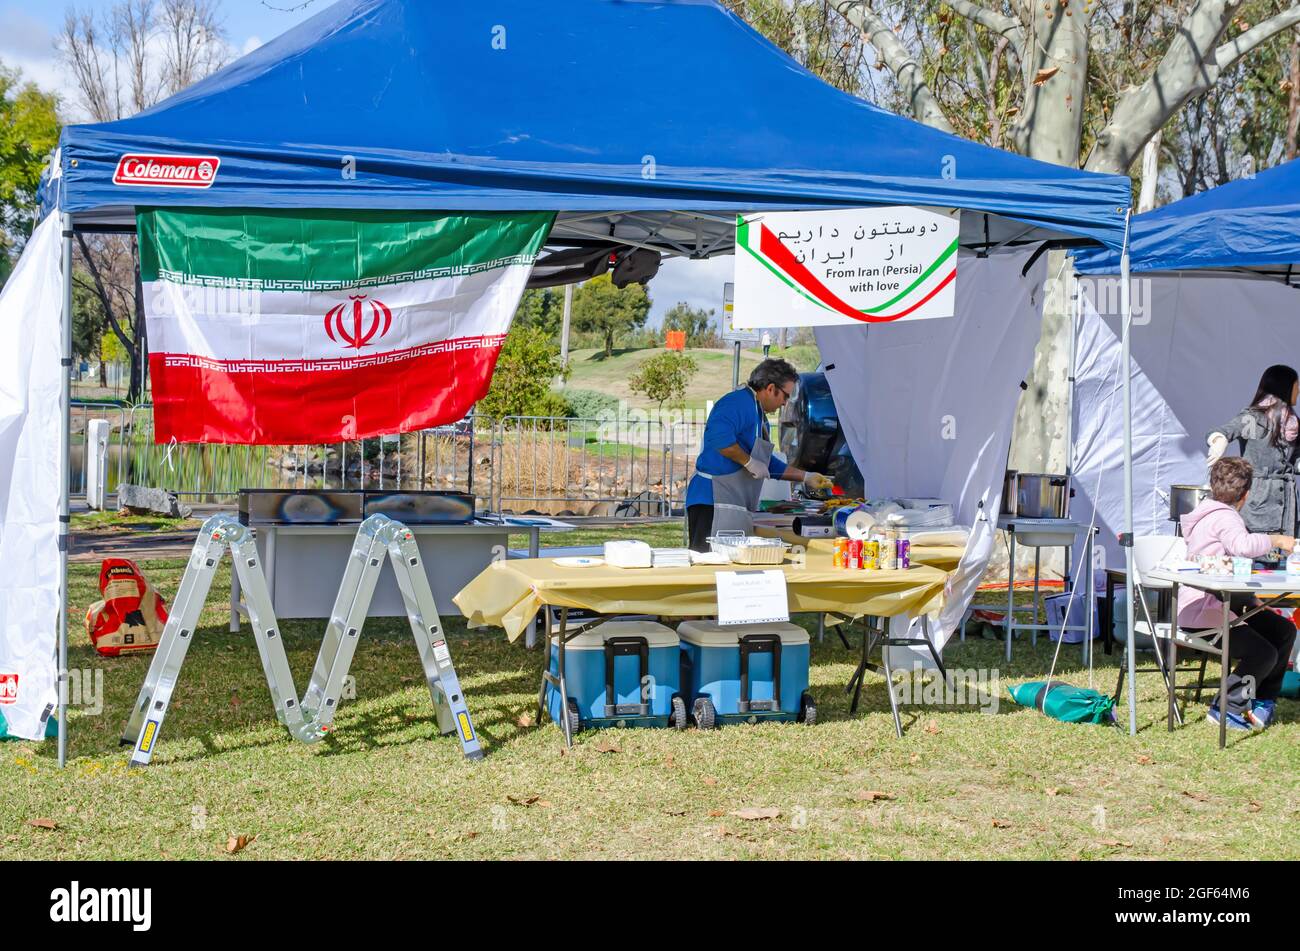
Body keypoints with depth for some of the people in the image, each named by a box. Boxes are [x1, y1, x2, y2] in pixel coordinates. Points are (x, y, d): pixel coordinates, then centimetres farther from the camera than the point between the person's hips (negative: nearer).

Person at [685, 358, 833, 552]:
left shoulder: (760, 416, 25)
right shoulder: (740, 402, -10)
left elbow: (767, 464, 36)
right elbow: (718, 435, -28)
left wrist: (806, 477, 34)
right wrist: (749, 462, -18)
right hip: (713, 504, -11)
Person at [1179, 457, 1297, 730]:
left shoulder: (1216, 514, 19)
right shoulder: (1224, 517, -15)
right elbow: (1243, 545, -37)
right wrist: (1276, 540, -22)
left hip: (1226, 602, 11)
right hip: (1201, 608, -11)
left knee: (1284, 631, 8)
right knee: (1263, 654, -20)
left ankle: (1262, 701, 14)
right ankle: (1227, 709, -6)